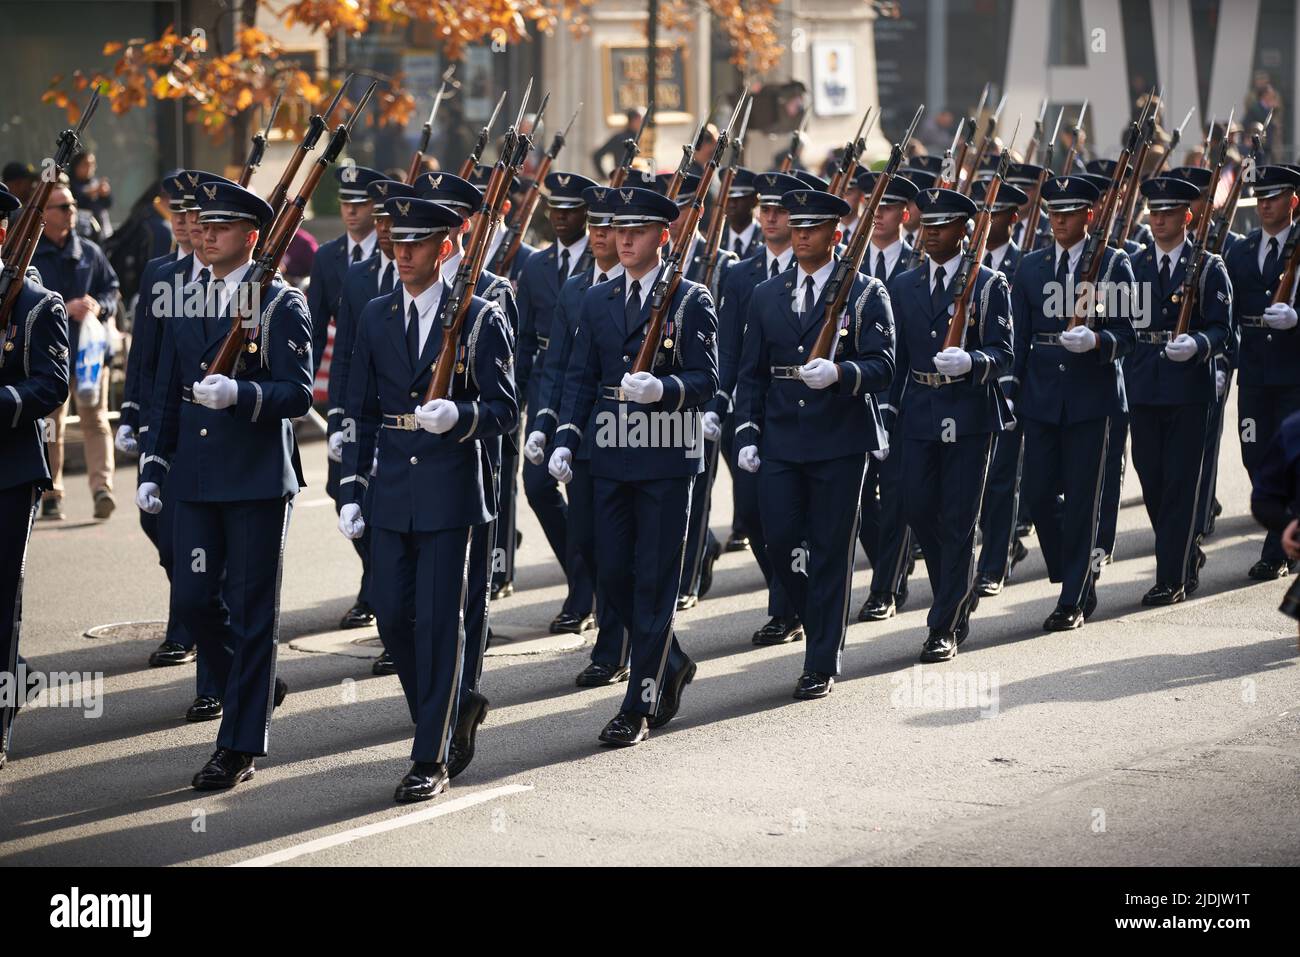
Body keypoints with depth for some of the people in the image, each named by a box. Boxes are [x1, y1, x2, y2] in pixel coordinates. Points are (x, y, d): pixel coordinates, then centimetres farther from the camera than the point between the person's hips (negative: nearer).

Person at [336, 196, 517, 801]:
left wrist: (459, 416, -24)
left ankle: (431, 760, 2)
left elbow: (505, 410, -4)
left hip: (450, 493, -4)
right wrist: (352, 490, 7)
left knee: (438, 620, -4)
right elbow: (360, 411, 12)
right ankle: (455, 712, 28)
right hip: (392, 495, 4)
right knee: (393, 618, 4)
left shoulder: (480, 319, -3)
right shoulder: (375, 318, 9)